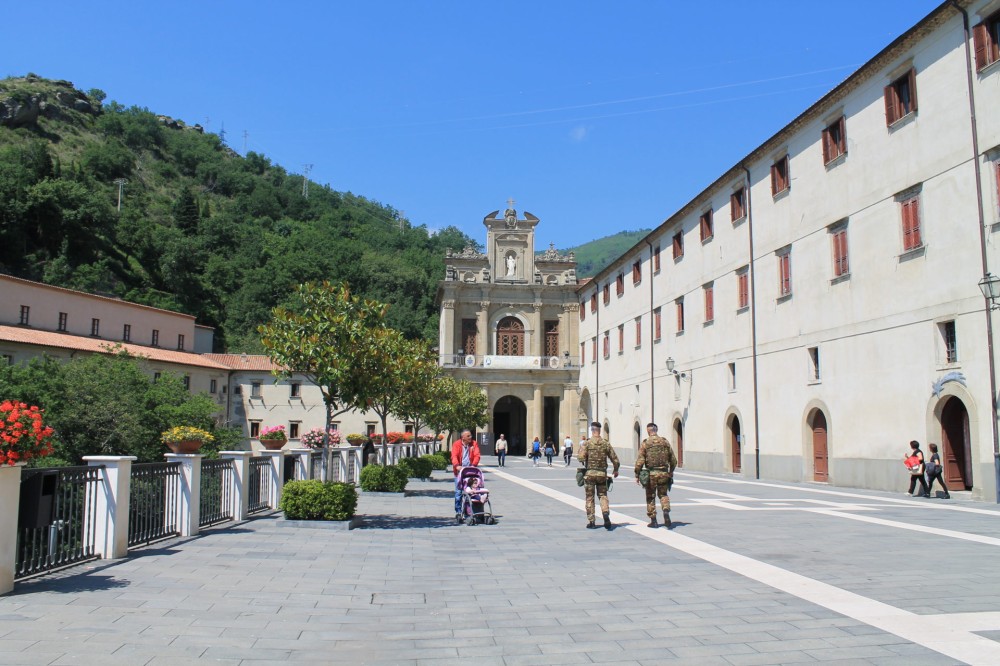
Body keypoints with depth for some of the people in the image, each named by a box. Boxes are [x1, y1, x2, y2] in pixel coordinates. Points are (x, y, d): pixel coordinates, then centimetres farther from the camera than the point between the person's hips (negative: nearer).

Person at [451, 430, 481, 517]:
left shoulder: (474, 444, 5)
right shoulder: (457, 444, -3)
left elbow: (477, 455, -5)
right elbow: (454, 456, -14)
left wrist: (474, 465, -24)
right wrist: (457, 465, -33)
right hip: (459, 470, -2)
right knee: (458, 492, -2)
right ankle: (458, 512, 5)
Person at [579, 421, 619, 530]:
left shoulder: (587, 443, -6)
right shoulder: (606, 443, 2)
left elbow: (581, 457, -16)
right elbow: (615, 459, 3)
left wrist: (584, 464, 7)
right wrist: (616, 470, 20)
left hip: (590, 473, -2)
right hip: (602, 474, 2)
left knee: (590, 497, 7)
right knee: (603, 495, 13)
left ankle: (591, 521, 9)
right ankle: (606, 513, -12)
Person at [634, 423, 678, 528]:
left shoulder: (645, 443, -5)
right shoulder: (665, 442, 4)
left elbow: (640, 461, -9)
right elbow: (673, 459, 8)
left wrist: (637, 475, -1)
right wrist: (671, 471, 24)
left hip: (651, 473, -2)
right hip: (664, 473, 2)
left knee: (650, 497, 10)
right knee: (663, 494, 16)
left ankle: (653, 520, 12)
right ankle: (666, 511, -10)